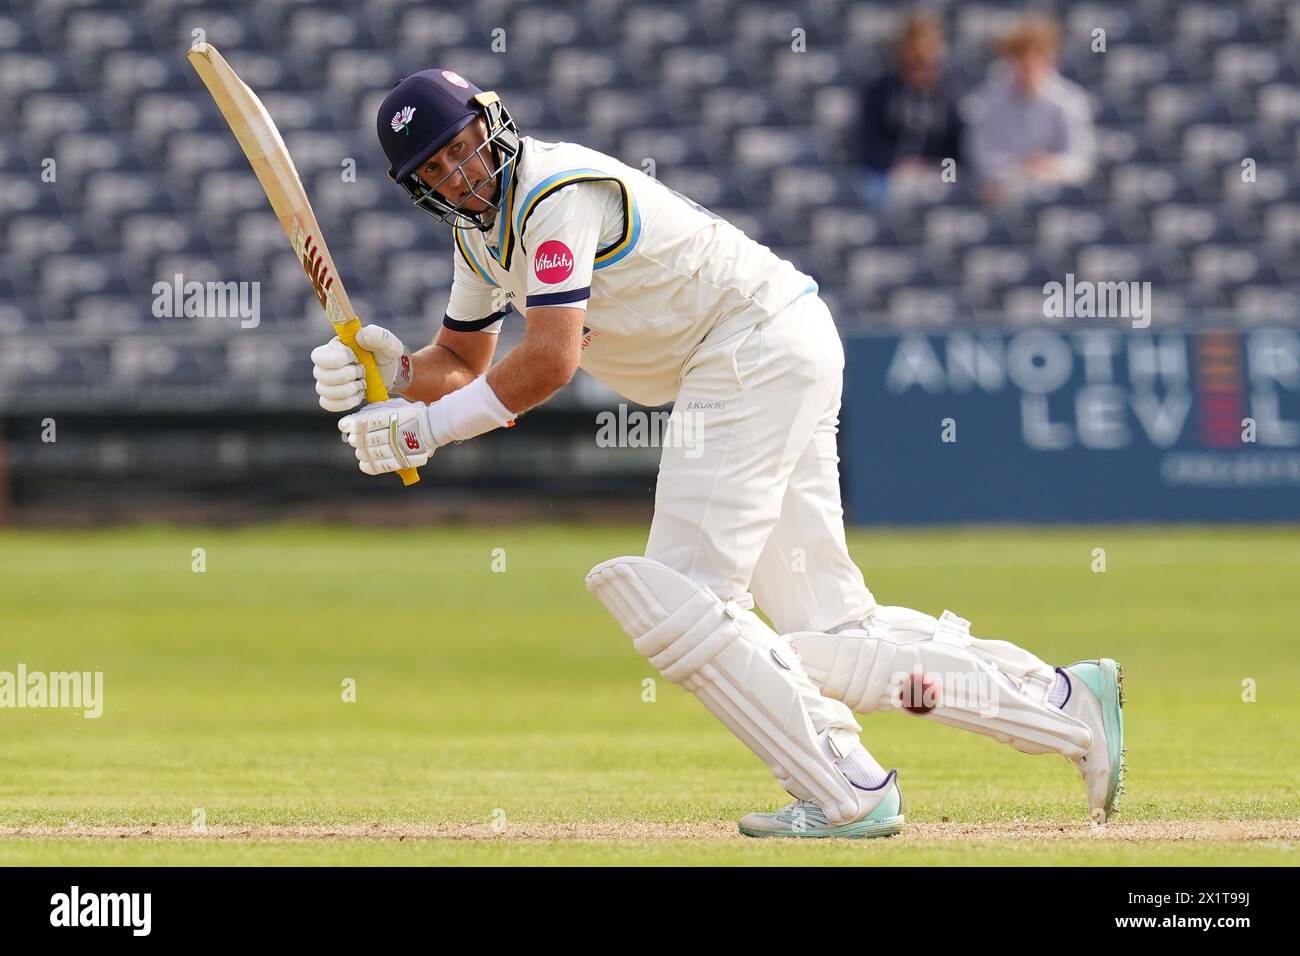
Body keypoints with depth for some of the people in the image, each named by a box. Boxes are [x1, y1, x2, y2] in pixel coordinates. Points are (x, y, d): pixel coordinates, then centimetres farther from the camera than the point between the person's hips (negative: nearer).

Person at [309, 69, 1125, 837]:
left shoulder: (555, 194, -17)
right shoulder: (482, 225, 14)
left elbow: (550, 361, -25)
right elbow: (464, 362, 22)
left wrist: (424, 427, -21)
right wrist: (395, 371, 0)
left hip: (760, 345, -10)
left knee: (678, 602, -15)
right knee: (825, 636, 6)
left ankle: (849, 792, -13)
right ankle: (1065, 702, 8)